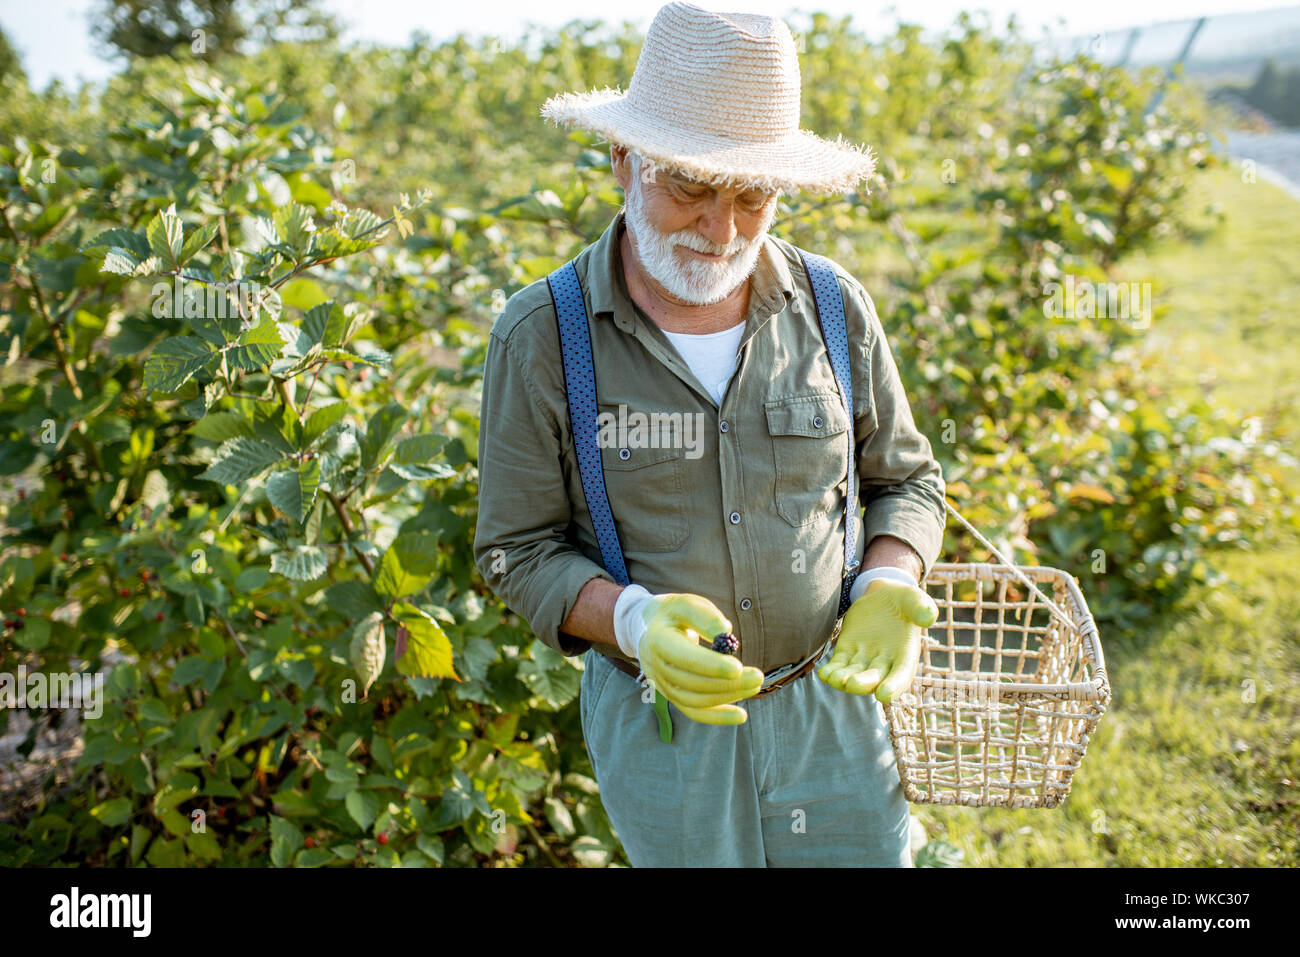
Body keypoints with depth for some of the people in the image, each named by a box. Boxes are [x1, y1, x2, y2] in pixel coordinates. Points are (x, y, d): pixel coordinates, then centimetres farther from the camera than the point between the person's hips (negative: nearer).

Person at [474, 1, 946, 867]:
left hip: (830, 703, 2)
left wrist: (887, 587, -14)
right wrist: (632, 620, -24)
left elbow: (907, 480, 6)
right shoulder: (540, 339, -12)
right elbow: (519, 549, -6)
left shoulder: (836, 310, -6)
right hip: (659, 722, -1)